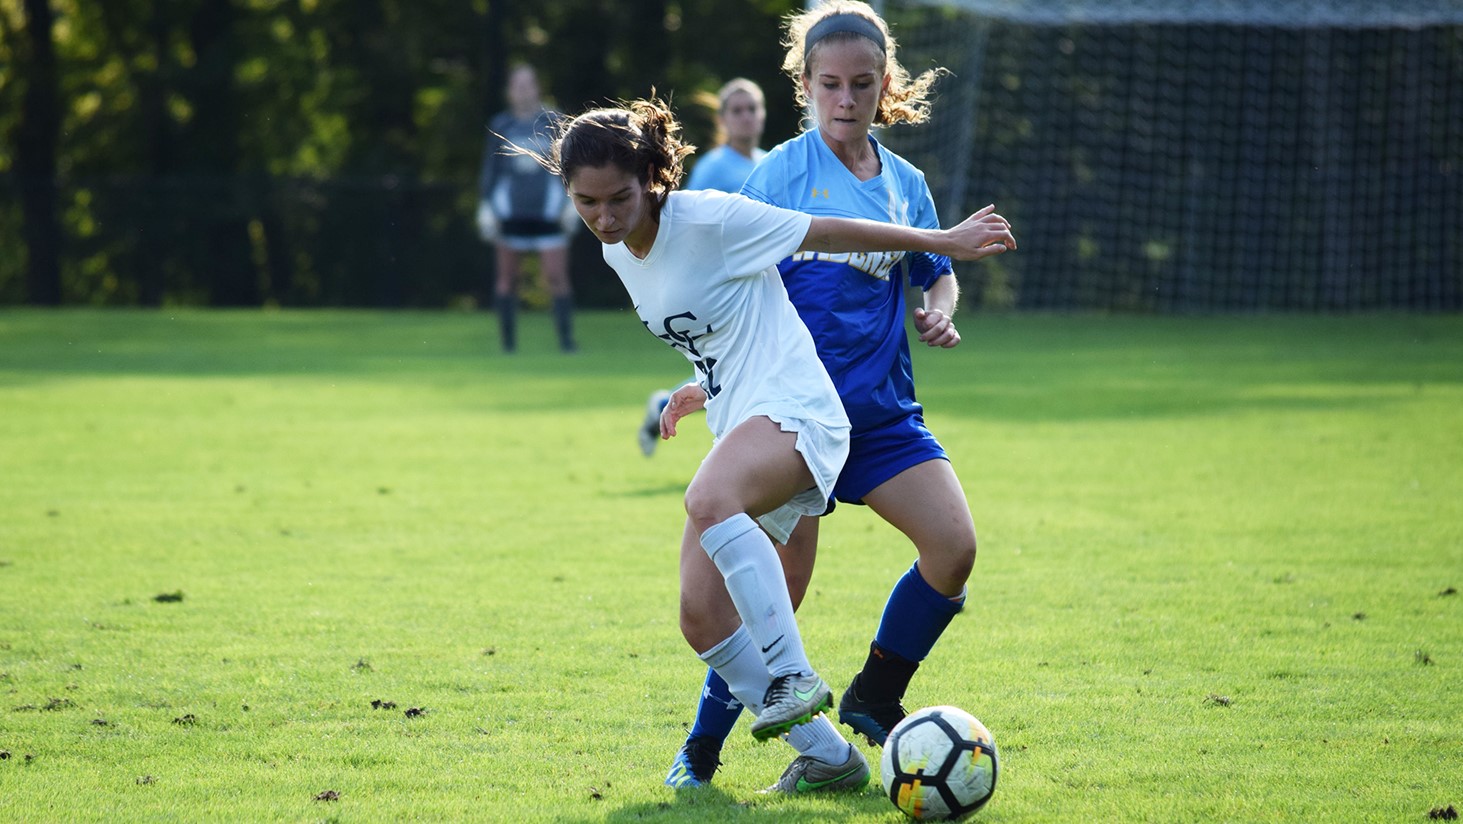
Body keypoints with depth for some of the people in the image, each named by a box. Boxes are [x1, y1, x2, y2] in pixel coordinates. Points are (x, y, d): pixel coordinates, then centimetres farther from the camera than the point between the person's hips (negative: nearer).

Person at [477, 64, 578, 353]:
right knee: (507, 278, 3)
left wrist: (572, 203, 3)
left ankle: (566, 338, -4)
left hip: (548, 210, -1)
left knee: (556, 277, -7)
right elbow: (489, 168, 10)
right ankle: (508, 339, 10)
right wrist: (485, 207, 5)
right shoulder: (500, 125, 6)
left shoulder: (554, 121, 3)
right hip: (510, 213, 1)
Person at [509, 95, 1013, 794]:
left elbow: (831, 234, -7)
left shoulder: (710, 219, -14)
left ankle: (795, 678, -38)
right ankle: (827, 754, 8)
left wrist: (945, 241, -2)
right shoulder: (618, 254, 10)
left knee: (709, 499, -39)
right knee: (703, 617, -2)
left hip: (793, 409, -9)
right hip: (738, 425, 9)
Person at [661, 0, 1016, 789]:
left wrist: (939, 310, 1)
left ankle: (874, 700, 10)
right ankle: (701, 750, 10)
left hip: (882, 410, 5)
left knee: (954, 547, -12)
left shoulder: (904, 183, 9)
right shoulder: (781, 173, -4)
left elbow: (935, 272, 23)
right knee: (779, 585, -7)